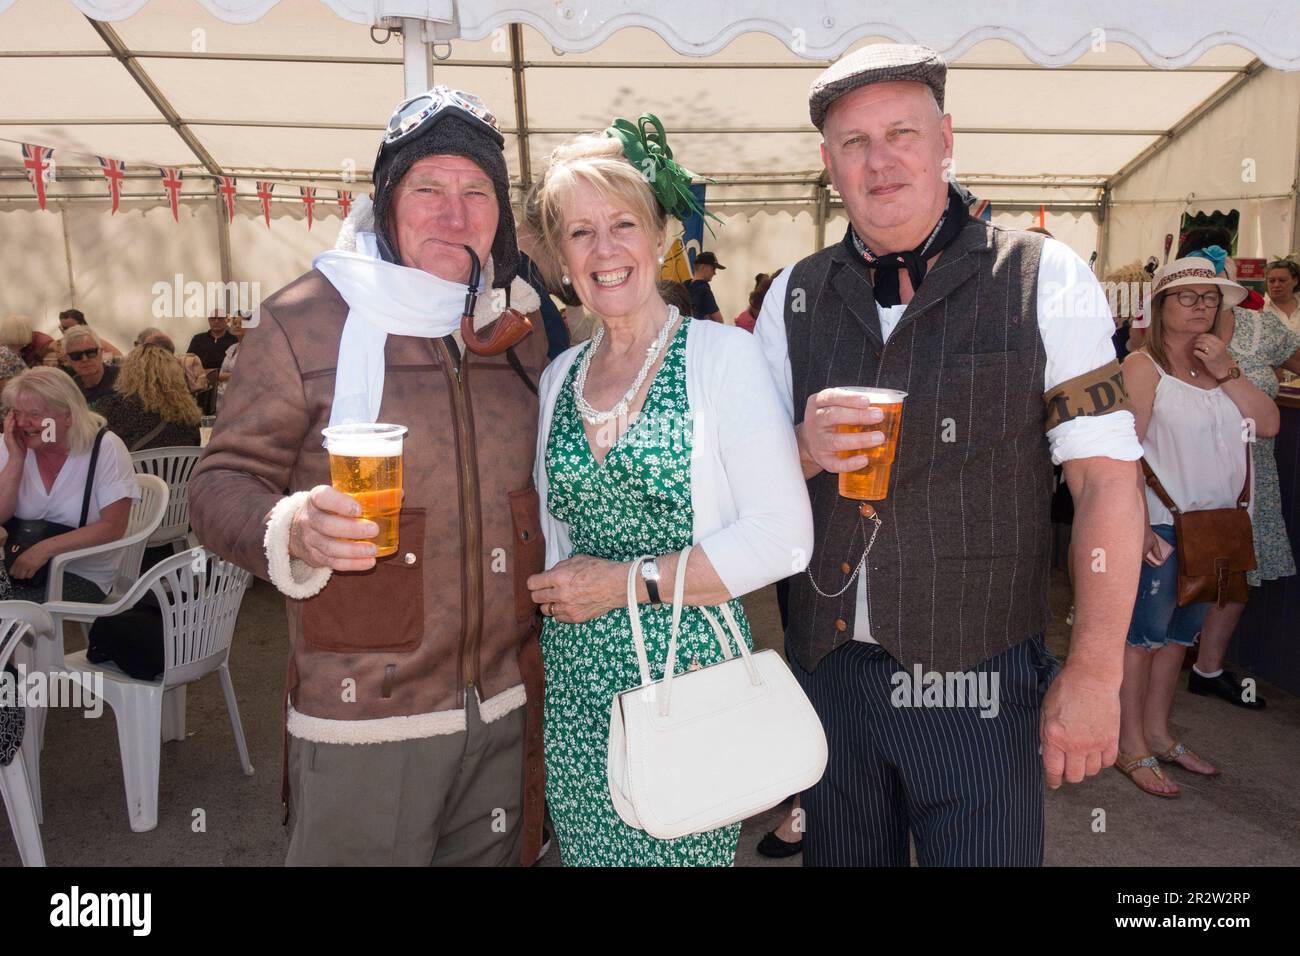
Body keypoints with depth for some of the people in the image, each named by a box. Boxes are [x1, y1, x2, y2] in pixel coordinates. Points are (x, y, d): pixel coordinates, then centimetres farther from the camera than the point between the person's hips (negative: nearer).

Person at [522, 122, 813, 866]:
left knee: (681, 847, 7)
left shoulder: (722, 356, -7)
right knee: (587, 848, 15)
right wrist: (557, 592, -1)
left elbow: (783, 537, -14)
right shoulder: (558, 379, 7)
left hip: (688, 671, -4)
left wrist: (627, 583, -14)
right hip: (576, 682, 5)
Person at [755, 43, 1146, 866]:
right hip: (828, 668, 4)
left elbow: (1106, 480, -8)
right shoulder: (794, 297, 3)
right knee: (840, 853, 19)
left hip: (979, 683, -3)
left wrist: (1094, 674, -12)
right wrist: (806, 450, -16)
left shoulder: (1044, 279, -6)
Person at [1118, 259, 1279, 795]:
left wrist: (1226, 372, -9)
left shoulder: (1219, 364, 12)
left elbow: (1269, 424, 2)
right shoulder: (1144, 367, -10)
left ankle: (1157, 732, 28)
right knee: (1142, 634, 1)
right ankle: (1132, 747, 11)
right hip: (1160, 527, -7)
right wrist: (1139, 526, -22)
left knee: (1178, 634, 15)